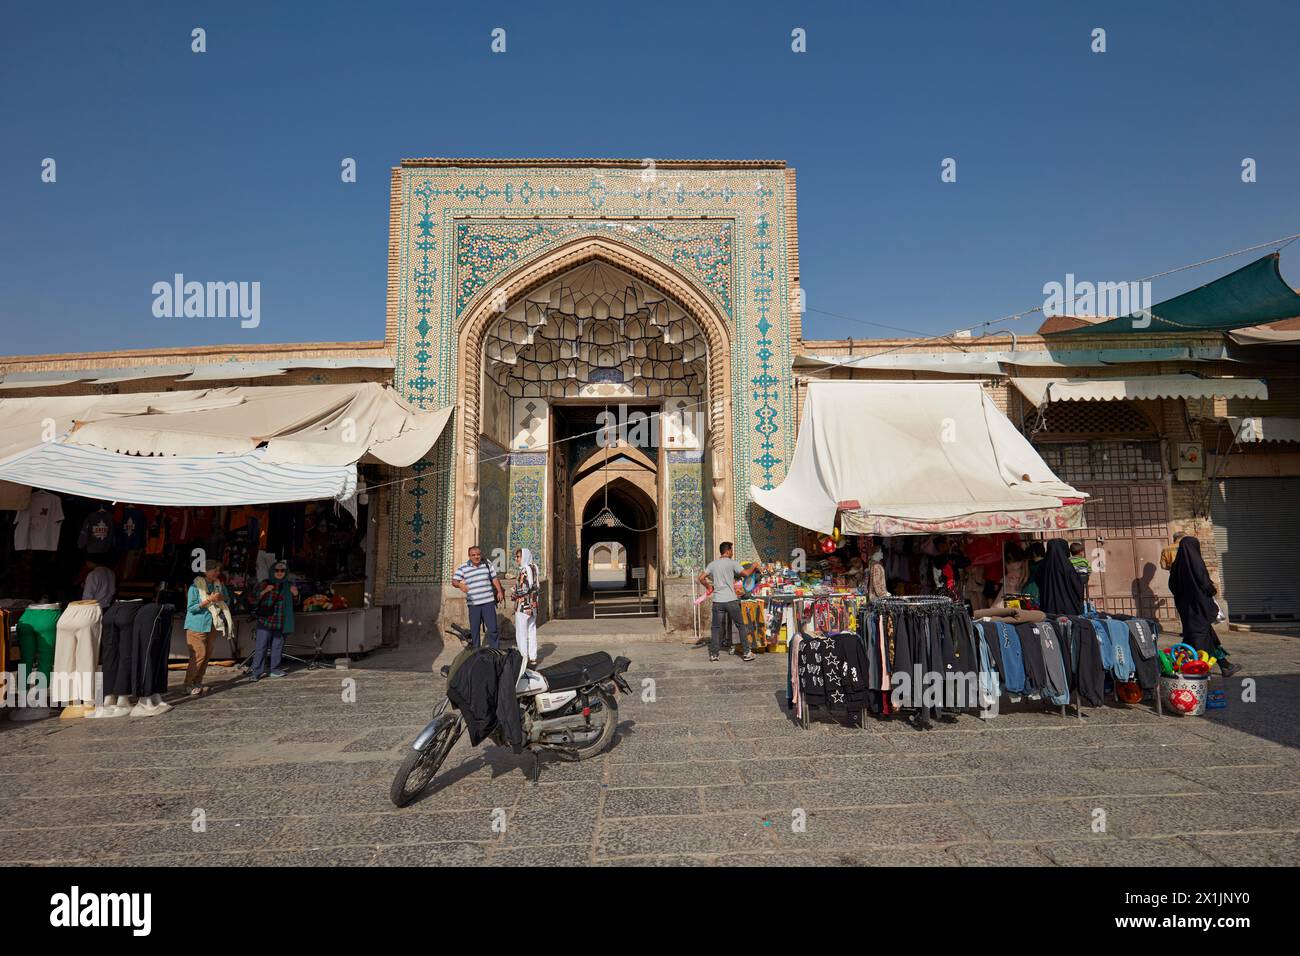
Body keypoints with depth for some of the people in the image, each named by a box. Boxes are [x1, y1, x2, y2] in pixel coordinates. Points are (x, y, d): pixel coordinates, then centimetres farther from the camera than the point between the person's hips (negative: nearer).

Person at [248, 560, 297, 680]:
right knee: (261, 647, -6)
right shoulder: (265, 584, 1)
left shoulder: (288, 586, 12)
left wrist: (295, 595, 3)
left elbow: (293, 604, 24)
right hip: (265, 621, -4)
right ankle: (256, 672, -2)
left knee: (278, 646, 8)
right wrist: (264, 591, -16)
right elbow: (252, 600, -3)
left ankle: (275, 669, 18)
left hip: (281, 622, 4)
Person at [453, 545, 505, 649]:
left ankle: (494, 650, 12)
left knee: (492, 627, 1)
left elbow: (494, 578, 17)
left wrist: (500, 591, 7)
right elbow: (454, 581, -9)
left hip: (488, 602, 1)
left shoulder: (487, 565, 9)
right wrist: (460, 585, -31)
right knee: (474, 629, 5)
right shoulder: (463, 568, 0)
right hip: (473, 603, -1)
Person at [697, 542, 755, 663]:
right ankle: (747, 652, 12)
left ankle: (713, 654, 8)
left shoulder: (712, 564, 8)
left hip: (717, 601, 3)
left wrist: (709, 587, 23)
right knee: (741, 625, 9)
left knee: (716, 627, 10)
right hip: (731, 600, -3)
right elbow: (745, 573, -8)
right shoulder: (732, 563, -4)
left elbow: (701, 578, 7)